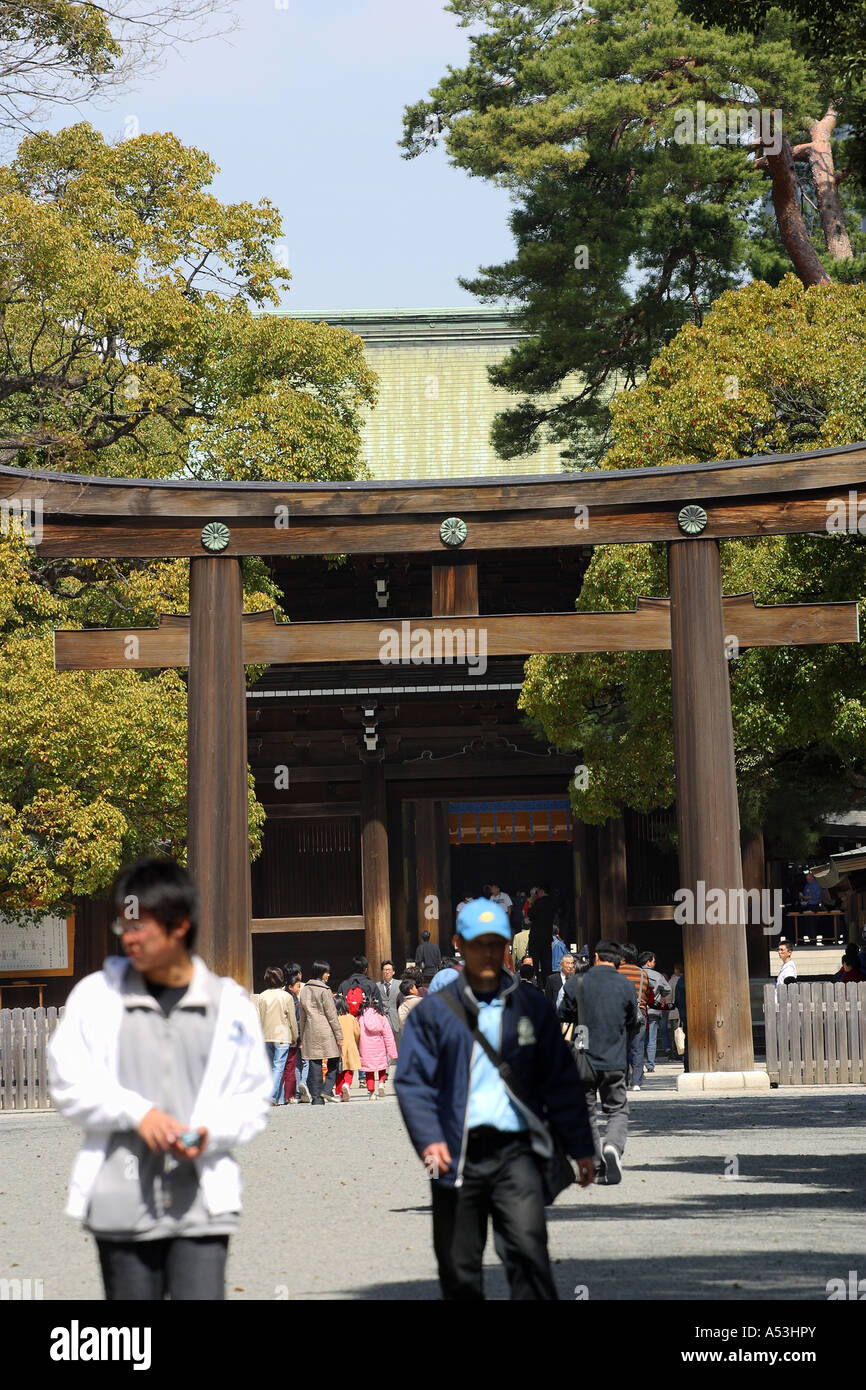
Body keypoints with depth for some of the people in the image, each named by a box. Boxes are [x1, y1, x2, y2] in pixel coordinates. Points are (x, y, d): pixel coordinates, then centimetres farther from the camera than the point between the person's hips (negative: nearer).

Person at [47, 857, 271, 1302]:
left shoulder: (230, 1003, 3)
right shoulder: (96, 994, 3)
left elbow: (255, 1097, 7)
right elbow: (68, 1082, 1)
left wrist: (211, 1133, -13)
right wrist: (137, 1112, -13)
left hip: (202, 1205, -1)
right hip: (122, 1206, 1)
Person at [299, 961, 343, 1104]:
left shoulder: (304, 990, 11)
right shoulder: (324, 990, -8)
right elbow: (331, 1014, -9)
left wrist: (302, 1037, 21)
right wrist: (339, 1035, -5)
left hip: (310, 1032, 6)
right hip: (326, 1031, -6)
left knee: (314, 1064, 5)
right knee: (333, 1061, 7)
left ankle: (316, 1097, 3)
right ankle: (327, 1089, -5)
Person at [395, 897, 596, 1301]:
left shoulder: (531, 1006, 10)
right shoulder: (433, 1011, 5)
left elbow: (561, 1081, 14)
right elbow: (413, 1082, 0)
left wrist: (580, 1147, 12)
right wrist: (429, 1139, -15)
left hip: (514, 1151, 0)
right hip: (456, 1156, 0)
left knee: (527, 1247, -17)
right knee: (458, 1266, 6)